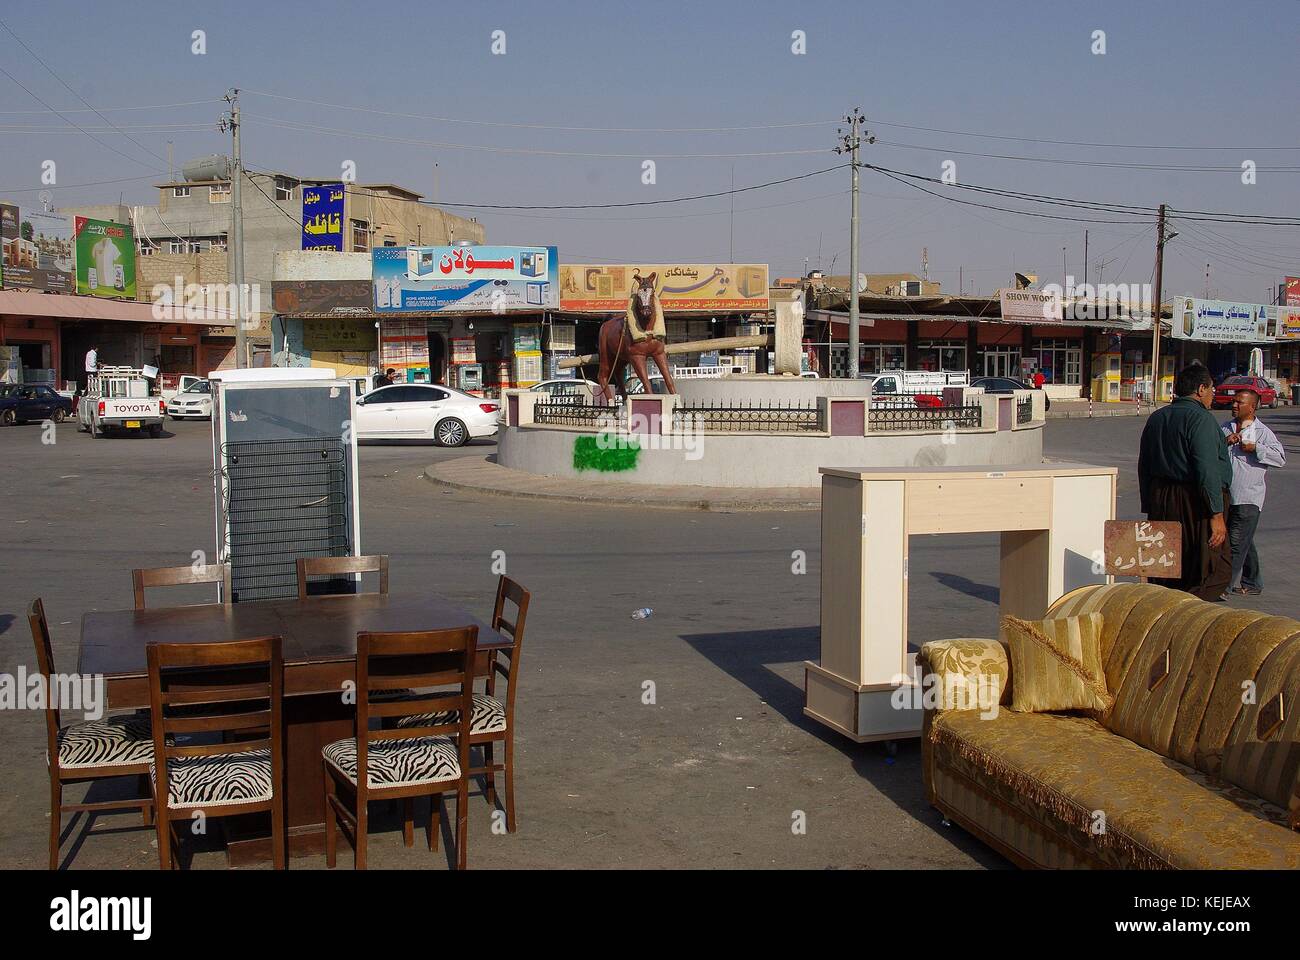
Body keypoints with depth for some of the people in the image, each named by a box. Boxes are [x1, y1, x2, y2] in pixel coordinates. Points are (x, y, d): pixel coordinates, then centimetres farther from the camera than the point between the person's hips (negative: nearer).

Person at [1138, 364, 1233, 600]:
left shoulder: (1155, 418, 14)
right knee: (1215, 572, -4)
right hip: (1194, 501, -8)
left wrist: (1149, 508, 21)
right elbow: (1207, 471, -19)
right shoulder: (1201, 418, -11)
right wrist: (1216, 514, -18)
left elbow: (1144, 468, 17)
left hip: (1160, 501, 8)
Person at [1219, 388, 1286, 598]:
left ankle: (1225, 586, -9)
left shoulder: (1262, 432, -3)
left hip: (1248, 499, -6)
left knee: (1237, 543, -9)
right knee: (1245, 543, 17)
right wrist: (1224, 442, -10)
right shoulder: (1225, 429, 12)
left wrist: (1255, 448, -17)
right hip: (1225, 496, 6)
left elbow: (1280, 458, -10)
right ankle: (1252, 583, 28)